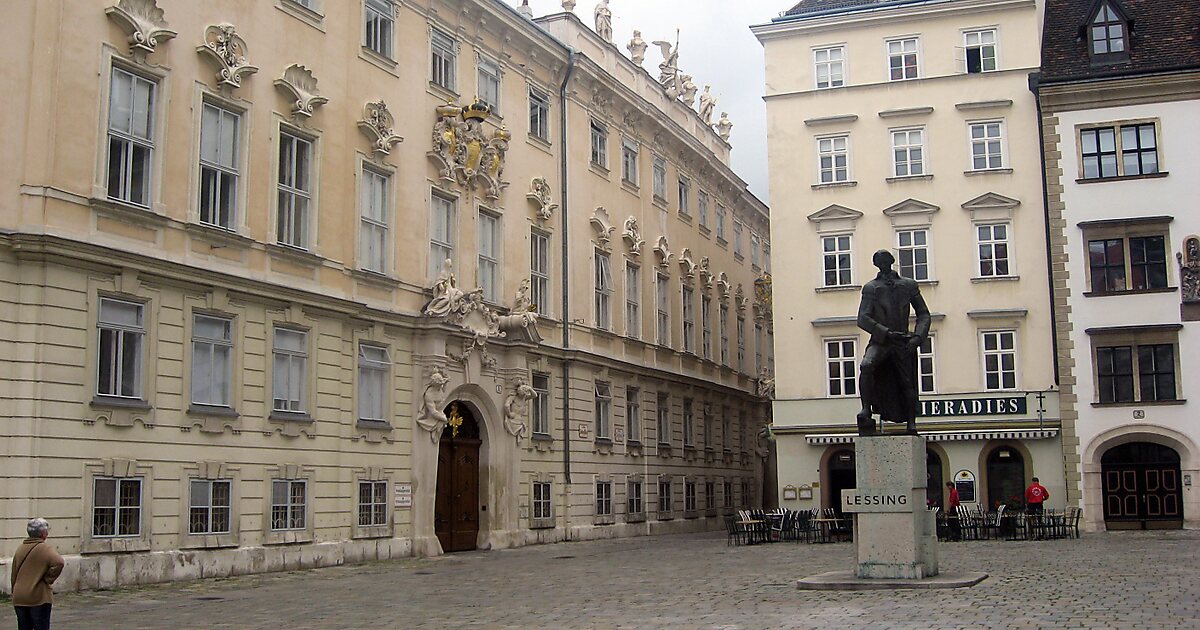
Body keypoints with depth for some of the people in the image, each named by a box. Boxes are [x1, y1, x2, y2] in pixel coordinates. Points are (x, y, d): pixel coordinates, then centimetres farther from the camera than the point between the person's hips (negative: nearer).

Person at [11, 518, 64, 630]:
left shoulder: (20, 549, 11)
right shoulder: (44, 548, -11)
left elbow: (14, 574, 17)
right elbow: (58, 562, -28)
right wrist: (49, 579, -13)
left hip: (18, 599, 6)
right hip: (38, 597, -6)